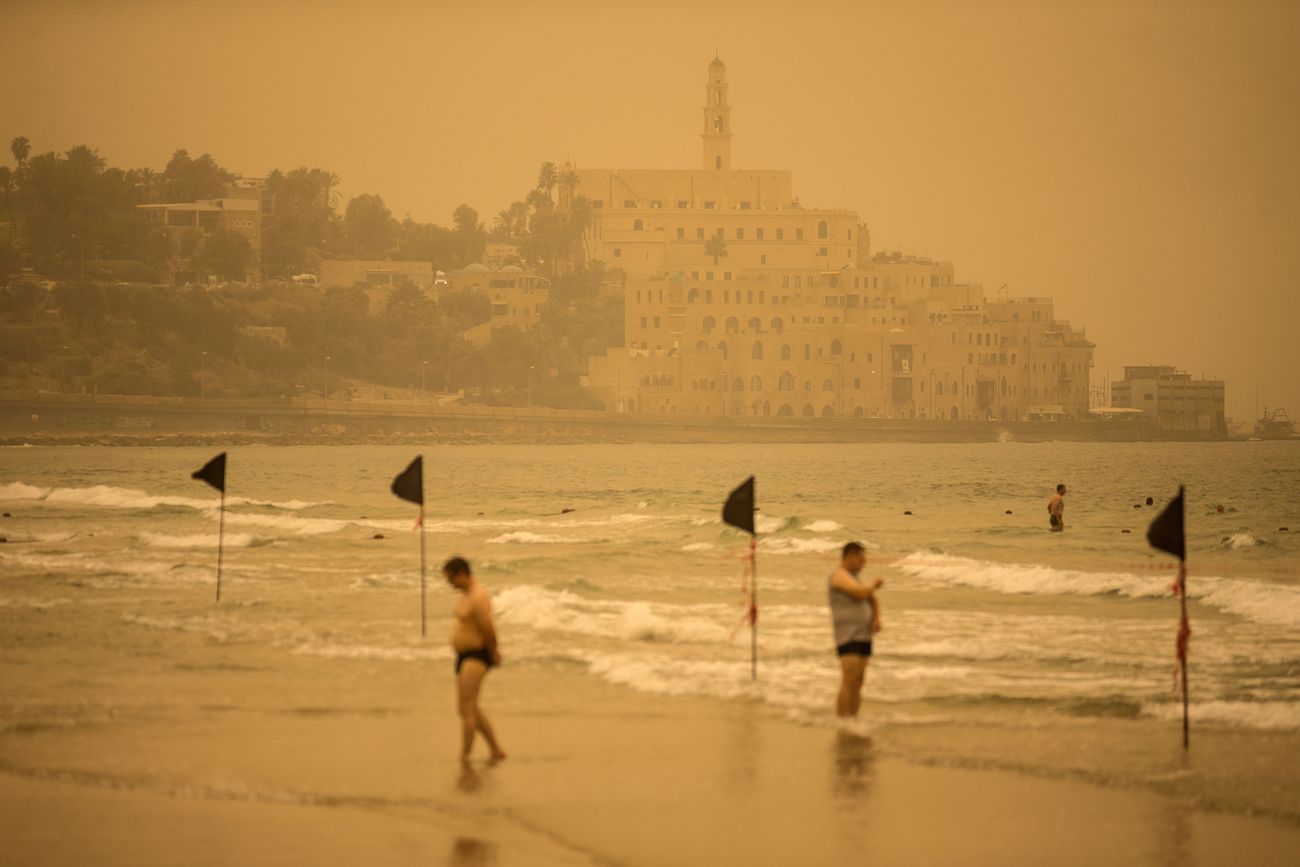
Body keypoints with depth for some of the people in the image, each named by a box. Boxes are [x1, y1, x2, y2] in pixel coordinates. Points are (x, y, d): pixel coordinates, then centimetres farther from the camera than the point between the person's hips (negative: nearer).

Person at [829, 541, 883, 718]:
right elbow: (861, 594, -24)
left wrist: (877, 620, 0)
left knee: (858, 683, 7)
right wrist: (874, 585, -2)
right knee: (848, 683, -15)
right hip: (848, 636, -9)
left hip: (863, 636, 9)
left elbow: (873, 601, 19)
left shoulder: (853, 578, 19)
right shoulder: (839, 576, -11)